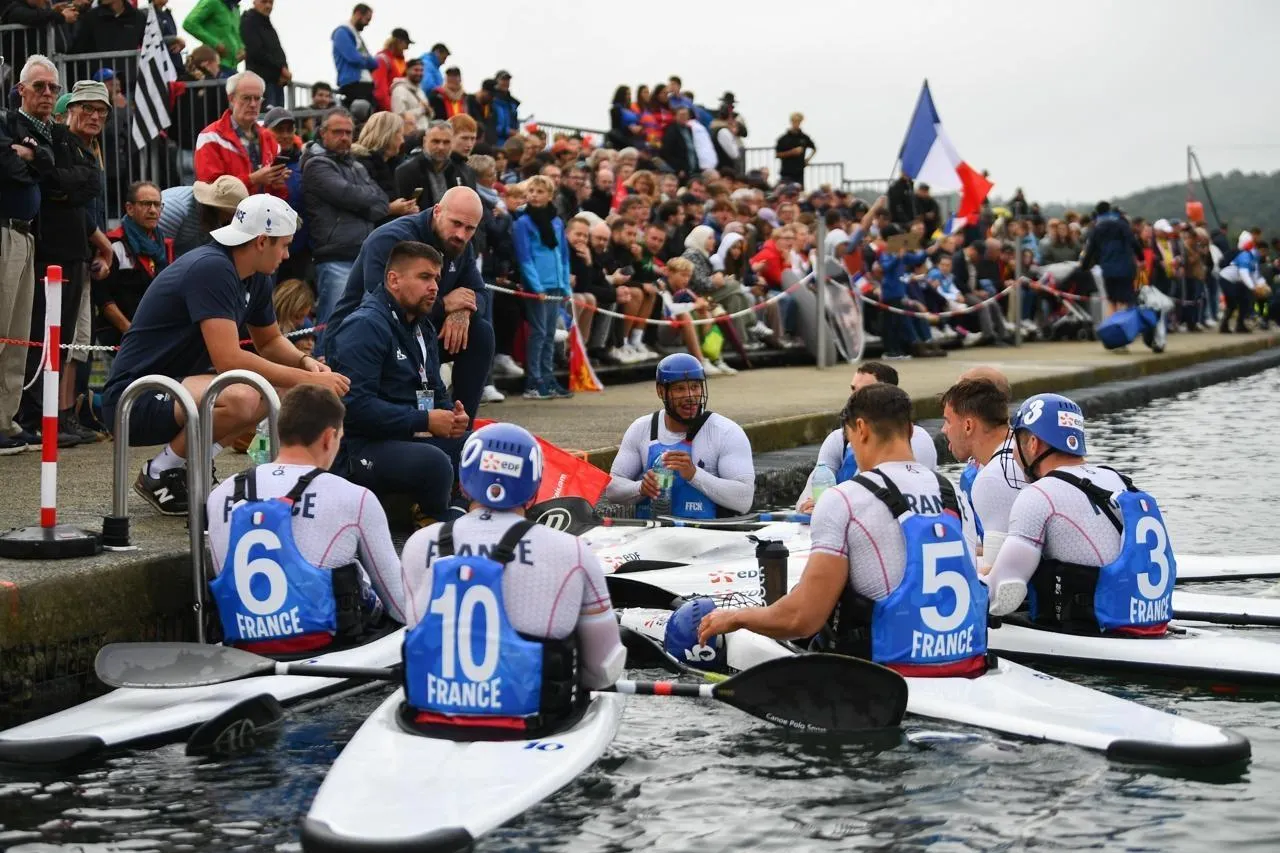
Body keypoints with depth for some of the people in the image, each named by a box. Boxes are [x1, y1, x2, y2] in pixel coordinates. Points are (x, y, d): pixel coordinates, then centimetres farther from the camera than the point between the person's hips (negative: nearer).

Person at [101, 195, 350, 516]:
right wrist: (306, 380, -23)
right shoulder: (211, 269, -22)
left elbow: (270, 341, 21)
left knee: (281, 389, 2)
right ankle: (160, 474, -10)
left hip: (177, 383, 10)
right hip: (133, 397, -10)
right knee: (241, 399, -33)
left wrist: (305, 362, -1)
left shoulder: (256, 279, 6)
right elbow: (228, 359, -28)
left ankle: (189, 463, 7)